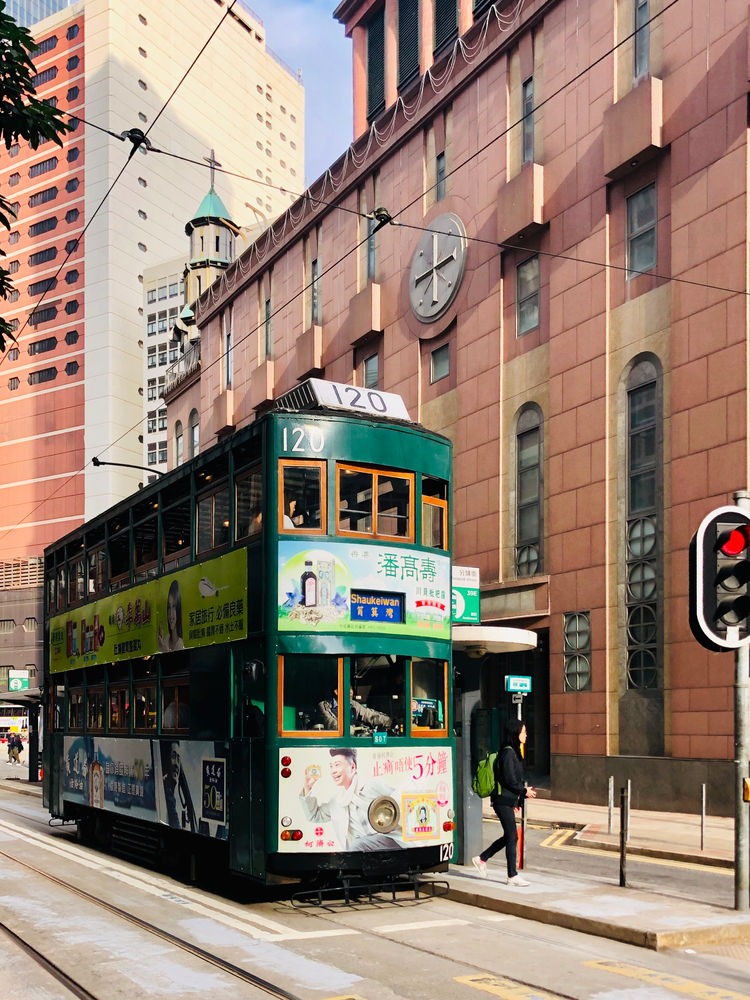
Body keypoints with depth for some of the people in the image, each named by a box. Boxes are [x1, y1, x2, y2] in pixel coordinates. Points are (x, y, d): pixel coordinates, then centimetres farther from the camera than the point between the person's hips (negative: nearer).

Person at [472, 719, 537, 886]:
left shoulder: (513, 752, 15)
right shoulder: (508, 753, -16)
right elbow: (509, 780, -20)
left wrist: (517, 799, 16)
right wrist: (524, 792, -8)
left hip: (508, 800, 10)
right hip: (503, 801, -10)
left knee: (508, 837, 14)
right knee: (512, 837, -4)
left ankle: (481, 859, 25)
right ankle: (512, 876, 2)